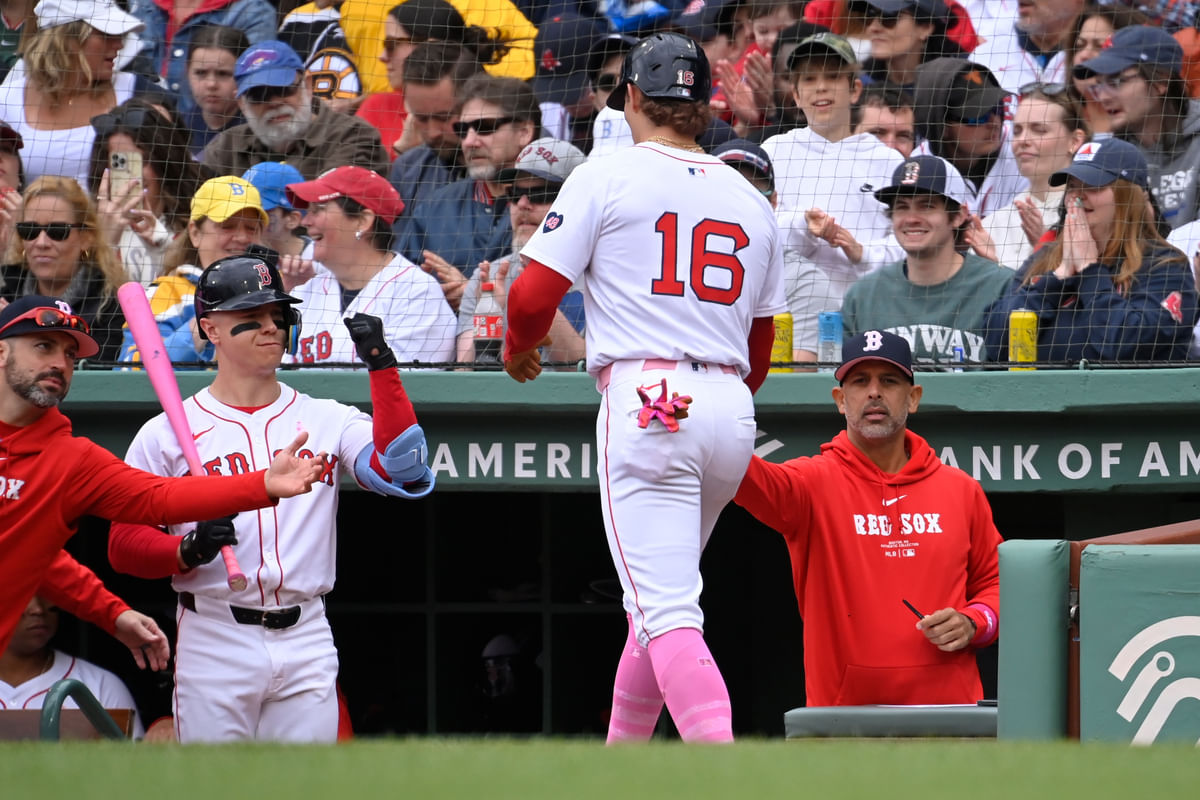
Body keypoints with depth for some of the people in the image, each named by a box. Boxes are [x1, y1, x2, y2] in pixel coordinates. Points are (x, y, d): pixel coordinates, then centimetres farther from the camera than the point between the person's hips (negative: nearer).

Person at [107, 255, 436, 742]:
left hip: (307, 642, 2)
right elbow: (123, 545, 2)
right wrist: (187, 551, -19)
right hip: (214, 642, -2)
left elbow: (400, 471, -6)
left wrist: (381, 366, -11)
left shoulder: (328, 421, 11)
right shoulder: (166, 433, 5)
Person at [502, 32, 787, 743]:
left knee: (668, 612, -13)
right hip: (732, 410, 6)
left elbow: (535, 293, -4)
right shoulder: (752, 201, 17)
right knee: (664, 597, 21)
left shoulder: (607, 178, 0)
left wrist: (520, 349, 18)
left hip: (644, 398, -6)